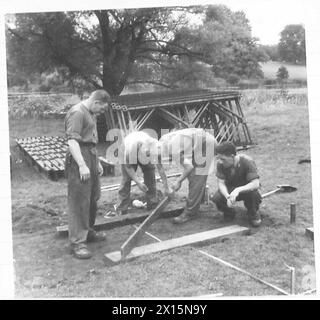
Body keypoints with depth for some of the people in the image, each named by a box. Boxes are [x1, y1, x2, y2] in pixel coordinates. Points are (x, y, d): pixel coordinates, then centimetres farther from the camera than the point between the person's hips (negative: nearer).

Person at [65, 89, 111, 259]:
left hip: (91, 156, 10)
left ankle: (88, 231, 33)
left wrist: (97, 162, 24)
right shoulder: (77, 113, -16)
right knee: (79, 202, -8)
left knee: (93, 198, 17)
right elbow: (72, 141, -23)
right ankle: (77, 242, -4)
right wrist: (82, 165, -27)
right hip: (79, 158, -10)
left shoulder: (91, 114, 17)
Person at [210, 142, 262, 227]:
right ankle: (229, 212, 7)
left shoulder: (247, 162, -28)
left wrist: (238, 190, -49)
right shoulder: (220, 164, -19)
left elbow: (256, 184, -34)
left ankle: (253, 213, -1)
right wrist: (227, 197, -40)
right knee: (217, 198, -29)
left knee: (254, 194, -37)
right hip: (229, 189, 2)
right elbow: (221, 183, -19)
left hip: (246, 188, -2)